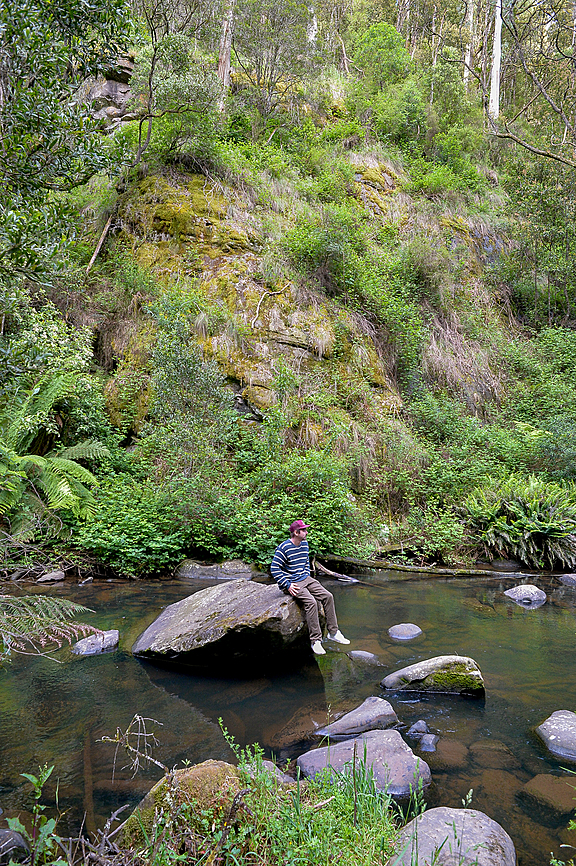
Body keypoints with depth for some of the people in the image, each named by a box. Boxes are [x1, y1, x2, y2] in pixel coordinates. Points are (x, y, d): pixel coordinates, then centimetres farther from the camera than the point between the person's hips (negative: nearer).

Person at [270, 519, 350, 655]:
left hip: (305, 579, 8)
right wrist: (288, 585, -18)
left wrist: (307, 576, 12)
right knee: (311, 602, -28)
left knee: (328, 596, -7)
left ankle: (333, 633, 2)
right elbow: (274, 569, -16)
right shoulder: (284, 547, -16)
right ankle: (316, 641, -22)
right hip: (291, 583, -8)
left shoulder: (304, 544, 10)